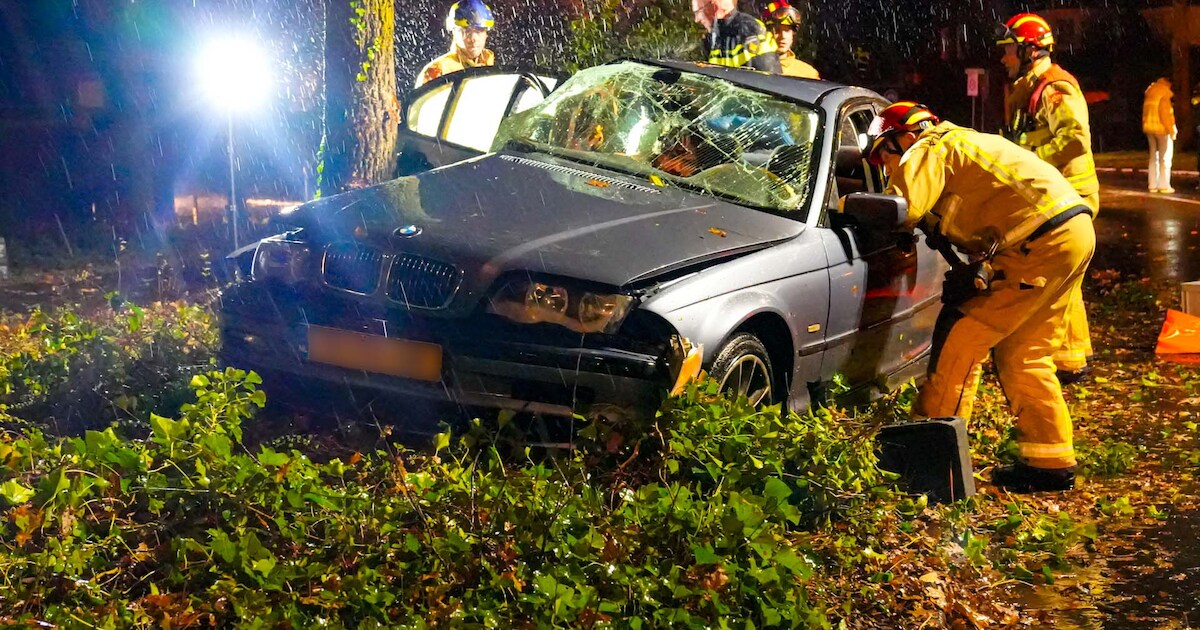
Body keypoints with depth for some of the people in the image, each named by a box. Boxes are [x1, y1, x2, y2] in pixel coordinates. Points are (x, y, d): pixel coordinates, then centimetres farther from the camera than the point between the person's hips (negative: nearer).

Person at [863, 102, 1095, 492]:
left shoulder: (930, 149, -4)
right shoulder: (958, 142, 26)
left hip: (1042, 240, -10)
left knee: (961, 335, -5)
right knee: (1019, 353, 16)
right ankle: (1052, 463, 19)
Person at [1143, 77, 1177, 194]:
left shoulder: (1150, 93, 11)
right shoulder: (1164, 93, -11)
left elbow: (1145, 113, 11)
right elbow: (1165, 113, -17)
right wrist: (1171, 131, -14)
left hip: (1149, 128, 7)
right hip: (1162, 128, -7)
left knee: (1153, 157, 12)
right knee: (1165, 158, 0)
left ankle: (1153, 185, 11)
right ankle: (1164, 185, -2)